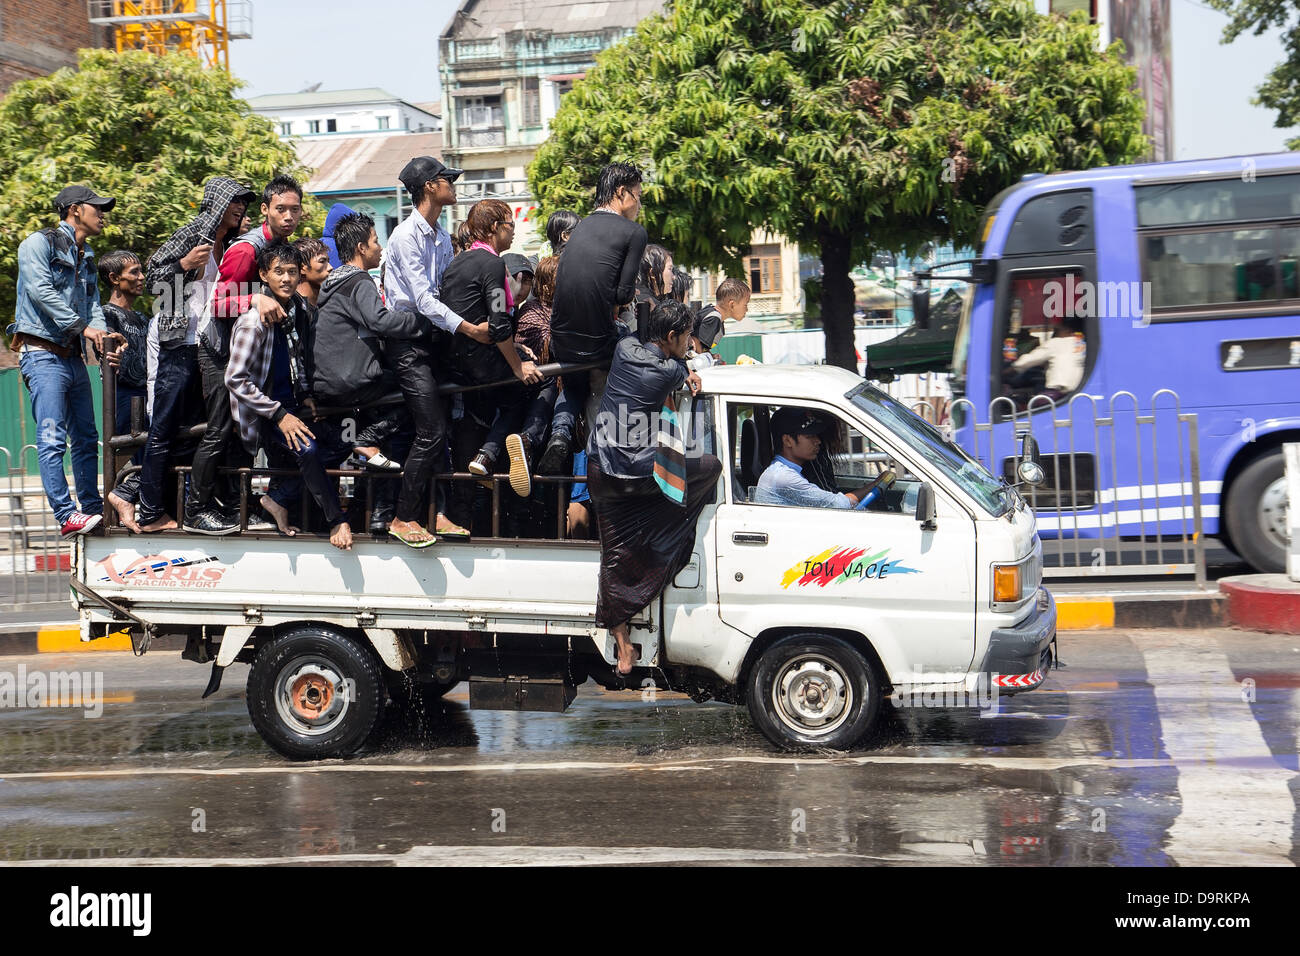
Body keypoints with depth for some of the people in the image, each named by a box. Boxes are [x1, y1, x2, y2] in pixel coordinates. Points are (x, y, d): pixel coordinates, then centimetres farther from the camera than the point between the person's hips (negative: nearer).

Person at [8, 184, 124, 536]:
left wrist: (104, 339, -9)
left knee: (86, 437, 10)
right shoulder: (39, 243, -4)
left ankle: (92, 508, 17)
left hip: (73, 355, 9)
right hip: (42, 352, -9)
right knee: (52, 437, -14)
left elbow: (93, 303, 12)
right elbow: (41, 290, -17)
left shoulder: (86, 257, 20)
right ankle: (67, 516, -19)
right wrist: (82, 326, -21)